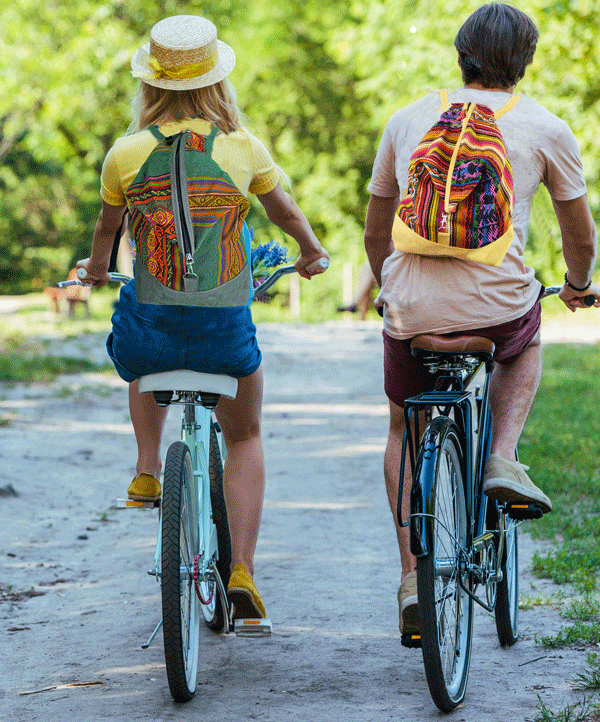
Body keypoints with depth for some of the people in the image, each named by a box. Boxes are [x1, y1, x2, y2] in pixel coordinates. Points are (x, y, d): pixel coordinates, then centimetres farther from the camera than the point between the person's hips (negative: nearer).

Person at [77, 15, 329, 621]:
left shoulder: (126, 153, -4)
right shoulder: (243, 147, -2)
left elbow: (107, 226, 15)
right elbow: (285, 211, 17)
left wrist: (96, 266, 38)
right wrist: (311, 251, 39)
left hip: (147, 316, 0)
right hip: (224, 323, 0)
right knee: (244, 438, 23)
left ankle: (147, 469, 31)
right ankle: (241, 569, 12)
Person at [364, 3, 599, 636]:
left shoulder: (407, 120, 13)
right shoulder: (544, 129, 5)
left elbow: (375, 233, 22)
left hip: (411, 311, 2)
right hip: (497, 306, -1)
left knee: (405, 429, 25)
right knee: (525, 344, 35)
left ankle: (411, 579, 13)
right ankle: (502, 460, 13)